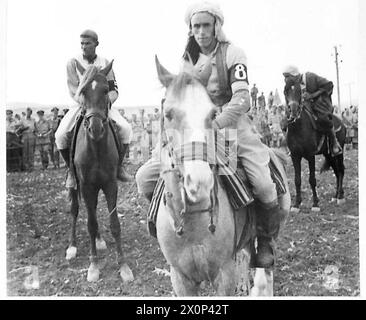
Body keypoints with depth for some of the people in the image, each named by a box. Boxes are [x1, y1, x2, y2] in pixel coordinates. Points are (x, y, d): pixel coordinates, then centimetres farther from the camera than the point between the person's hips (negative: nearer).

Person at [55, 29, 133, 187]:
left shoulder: (105, 63, 5)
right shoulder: (73, 63, 0)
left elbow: (113, 90, 1)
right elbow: (73, 90, -10)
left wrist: (108, 100, -22)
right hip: (81, 107, -1)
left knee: (125, 129, -23)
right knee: (61, 136, -24)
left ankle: (118, 166, -4)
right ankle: (72, 170, -1)